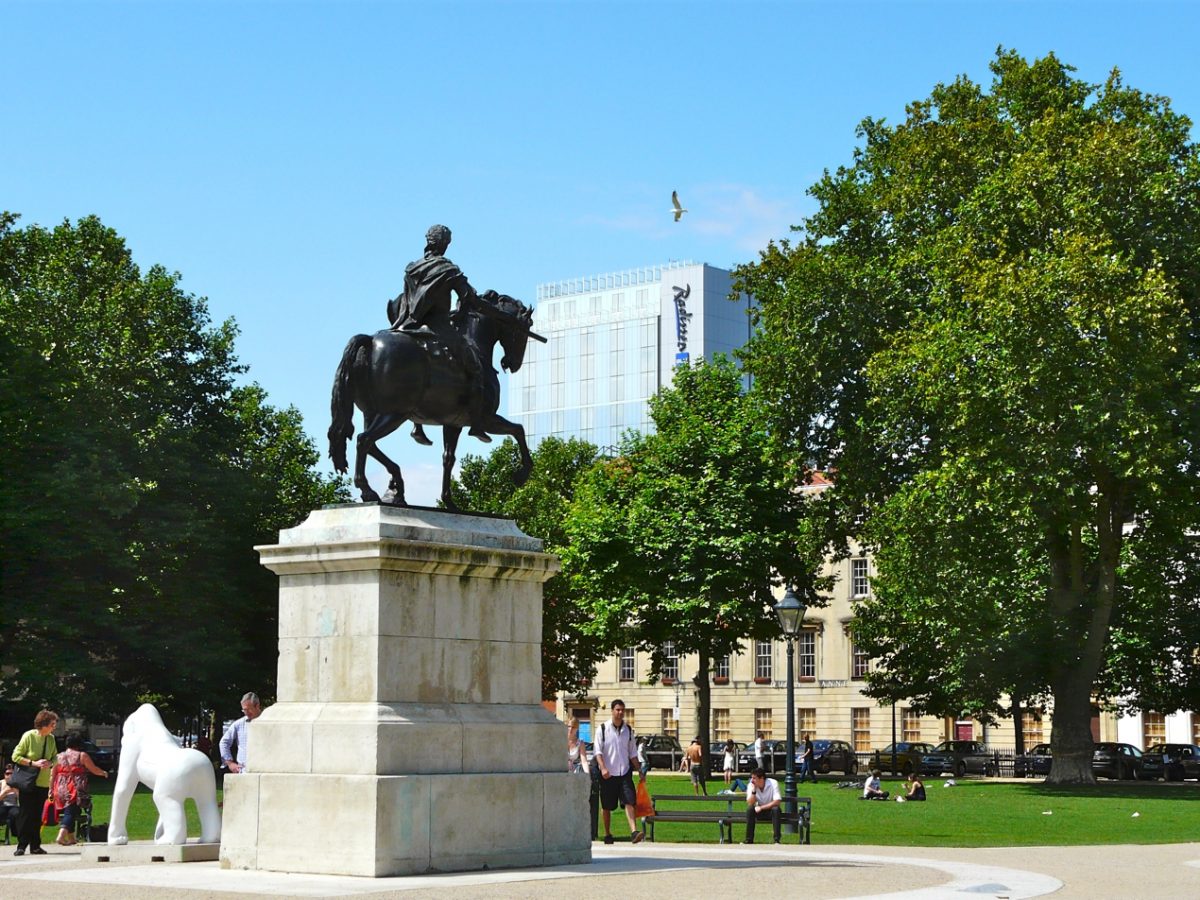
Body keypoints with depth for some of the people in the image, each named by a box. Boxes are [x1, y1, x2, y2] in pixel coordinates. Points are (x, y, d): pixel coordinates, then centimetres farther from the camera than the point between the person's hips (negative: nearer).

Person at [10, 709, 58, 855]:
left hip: (43, 782, 4)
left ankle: (35, 846, 13)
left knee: (37, 815, 7)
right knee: (25, 814, -5)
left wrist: (50, 763, -12)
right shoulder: (29, 736, -11)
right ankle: (21, 846, 0)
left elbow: (55, 758, 11)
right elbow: (16, 756, -9)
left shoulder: (51, 739, 2)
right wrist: (33, 763, -20)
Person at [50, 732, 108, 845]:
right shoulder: (82, 756, -2)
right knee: (70, 813, -8)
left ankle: (71, 838, 23)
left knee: (67, 813, 17)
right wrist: (103, 773, 25)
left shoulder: (59, 757, 10)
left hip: (60, 790, 5)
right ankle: (61, 835, -26)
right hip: (75, 791, -5)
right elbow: (94, 770, 6)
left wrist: (51, 790, 16)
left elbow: (52, 776, 9)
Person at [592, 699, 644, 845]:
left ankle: (634, 831, -21)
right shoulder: (603, 729, -2)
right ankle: (607, 834, 19)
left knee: (630, 802, -12)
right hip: (608, 774, -2)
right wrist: (603, 768, -20)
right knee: (606, 806, 6)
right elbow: (597, 751, -7)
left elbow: (633, 753, 16)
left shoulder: (628, 730, 9)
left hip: (624, 772, 2)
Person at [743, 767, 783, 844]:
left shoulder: (773, 783, -19)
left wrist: (761, 807, -29)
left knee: (776, 809, -35)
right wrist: (753, 790, -29)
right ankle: (749, 840, -21)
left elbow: (777, 802, -27)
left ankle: (777, 840, -29)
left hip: (771, 810, -3)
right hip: (759, 812, 3)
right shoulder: (751, 785, -10)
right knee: (749, 809, -27)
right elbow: (750, 804, -17)